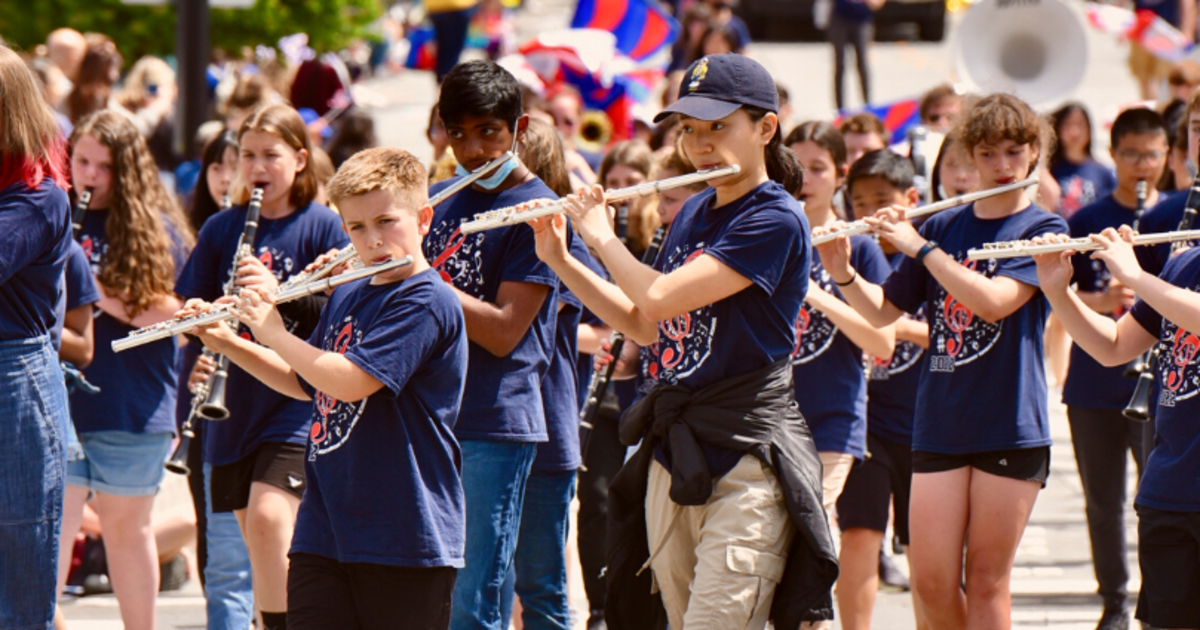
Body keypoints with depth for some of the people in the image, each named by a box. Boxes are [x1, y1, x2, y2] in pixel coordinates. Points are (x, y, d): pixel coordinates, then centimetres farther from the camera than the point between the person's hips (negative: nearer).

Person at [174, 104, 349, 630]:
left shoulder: (323, 227, -3)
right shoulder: (221, 230, 9)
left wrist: (278, 293, -24)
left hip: (296, 403, -5)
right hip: (237, 405, 5)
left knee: (268, 518, -21)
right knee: (257, 538, 7)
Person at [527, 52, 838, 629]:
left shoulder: (776, 222, -13)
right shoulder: (693, 214, 15)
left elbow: (659, 299, -20)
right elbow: (644, 326, 23)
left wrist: (600, 236, -3)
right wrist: (559, 258, 16)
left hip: (746, 458, -8)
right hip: (670, 456, 8)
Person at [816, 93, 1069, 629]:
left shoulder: (1041, 229, -2)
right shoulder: (943, 226, 11)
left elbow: (994, 300, -18)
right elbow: (882, 311, 12)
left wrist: (919, 247, -16)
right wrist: (843, 274, -7)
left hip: (1011, 428, -4)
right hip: (939, 426, 4)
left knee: (986, 582, -1)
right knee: (932, 584, -1)